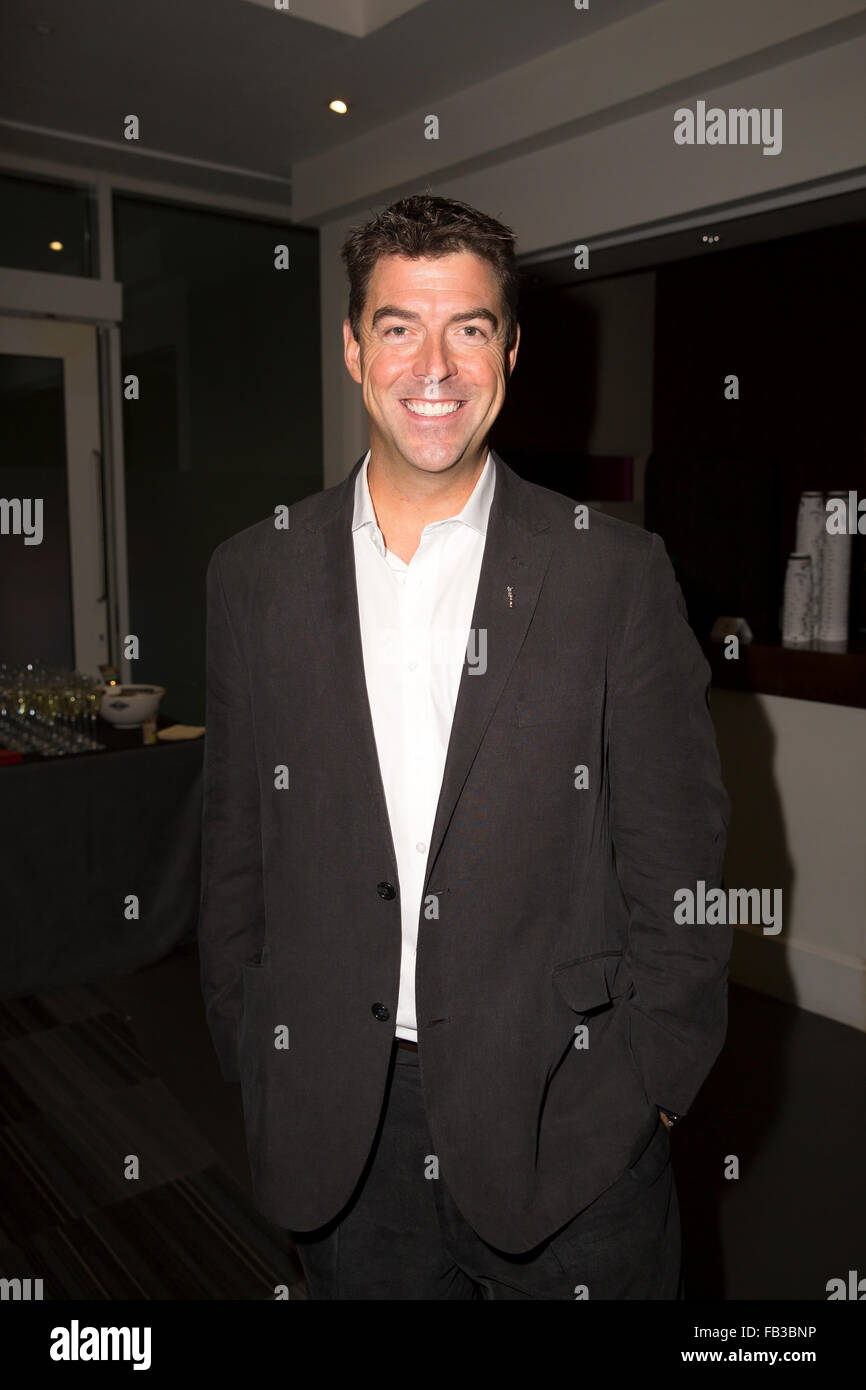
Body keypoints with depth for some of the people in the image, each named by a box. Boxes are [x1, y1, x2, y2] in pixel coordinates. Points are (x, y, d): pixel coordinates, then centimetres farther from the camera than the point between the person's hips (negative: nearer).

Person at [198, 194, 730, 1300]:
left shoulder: (617, 572, -7)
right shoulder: (254, 574, 0)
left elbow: (677, 861, -4)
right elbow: (234, 847, 4)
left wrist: (654, 1082, -5)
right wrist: (252, 1070, 5)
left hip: (568, 1117, -1)